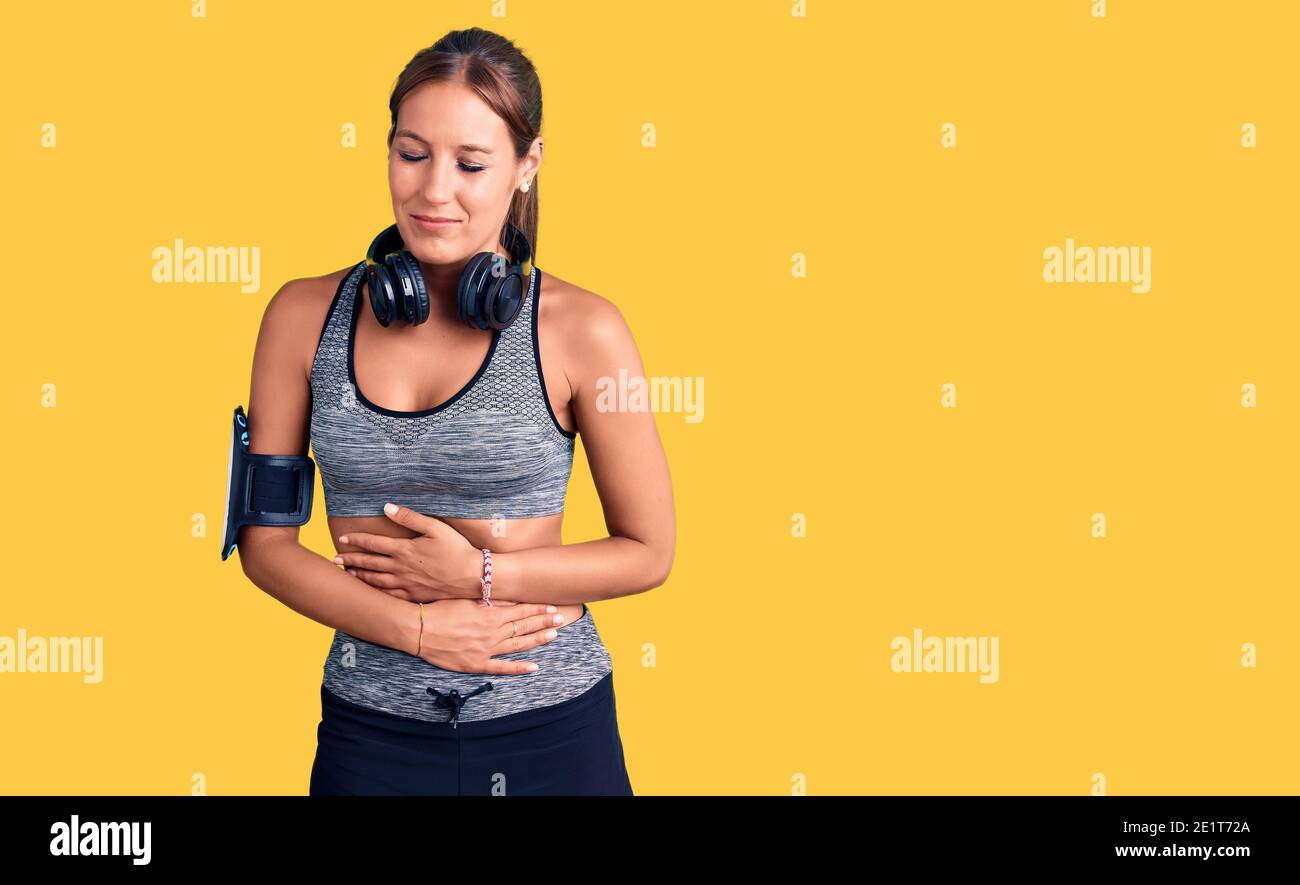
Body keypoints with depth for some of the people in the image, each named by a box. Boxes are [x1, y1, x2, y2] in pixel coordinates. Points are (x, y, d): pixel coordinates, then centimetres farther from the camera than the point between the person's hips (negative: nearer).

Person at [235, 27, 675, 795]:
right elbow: (265, 541, 1)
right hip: (372, 731, 2)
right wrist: (418, 627, -11)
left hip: (550, 729, -1)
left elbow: (648, 552, -2)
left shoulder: (580, 329, -8)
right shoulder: (306, 317, -2)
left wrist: (480, 575, -13)